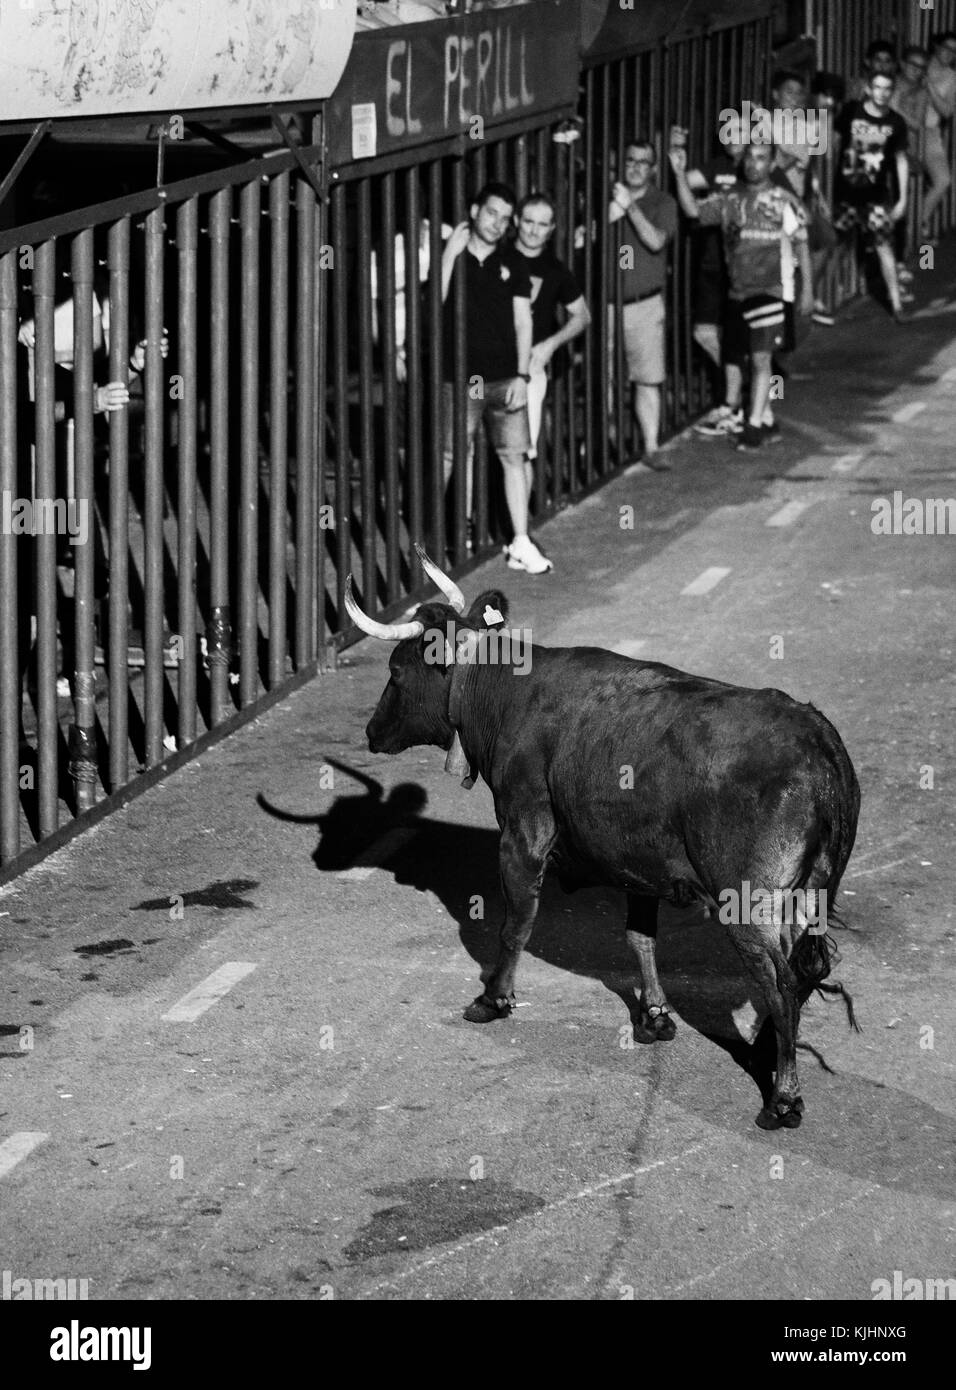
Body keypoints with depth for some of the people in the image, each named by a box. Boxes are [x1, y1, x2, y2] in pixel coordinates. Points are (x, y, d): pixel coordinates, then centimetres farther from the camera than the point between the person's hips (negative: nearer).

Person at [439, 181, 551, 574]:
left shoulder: (512, 268, 9)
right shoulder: (453, 258, 1)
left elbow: (523, 323, 7)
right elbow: (435, 301, -15)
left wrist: (522, 376, -2)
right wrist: (449, 255, -17)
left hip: (505, 378, 3)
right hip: (458, 378, -3)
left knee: (514, 457, 2)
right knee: (453, 457, 3)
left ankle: (521, 545, 5)